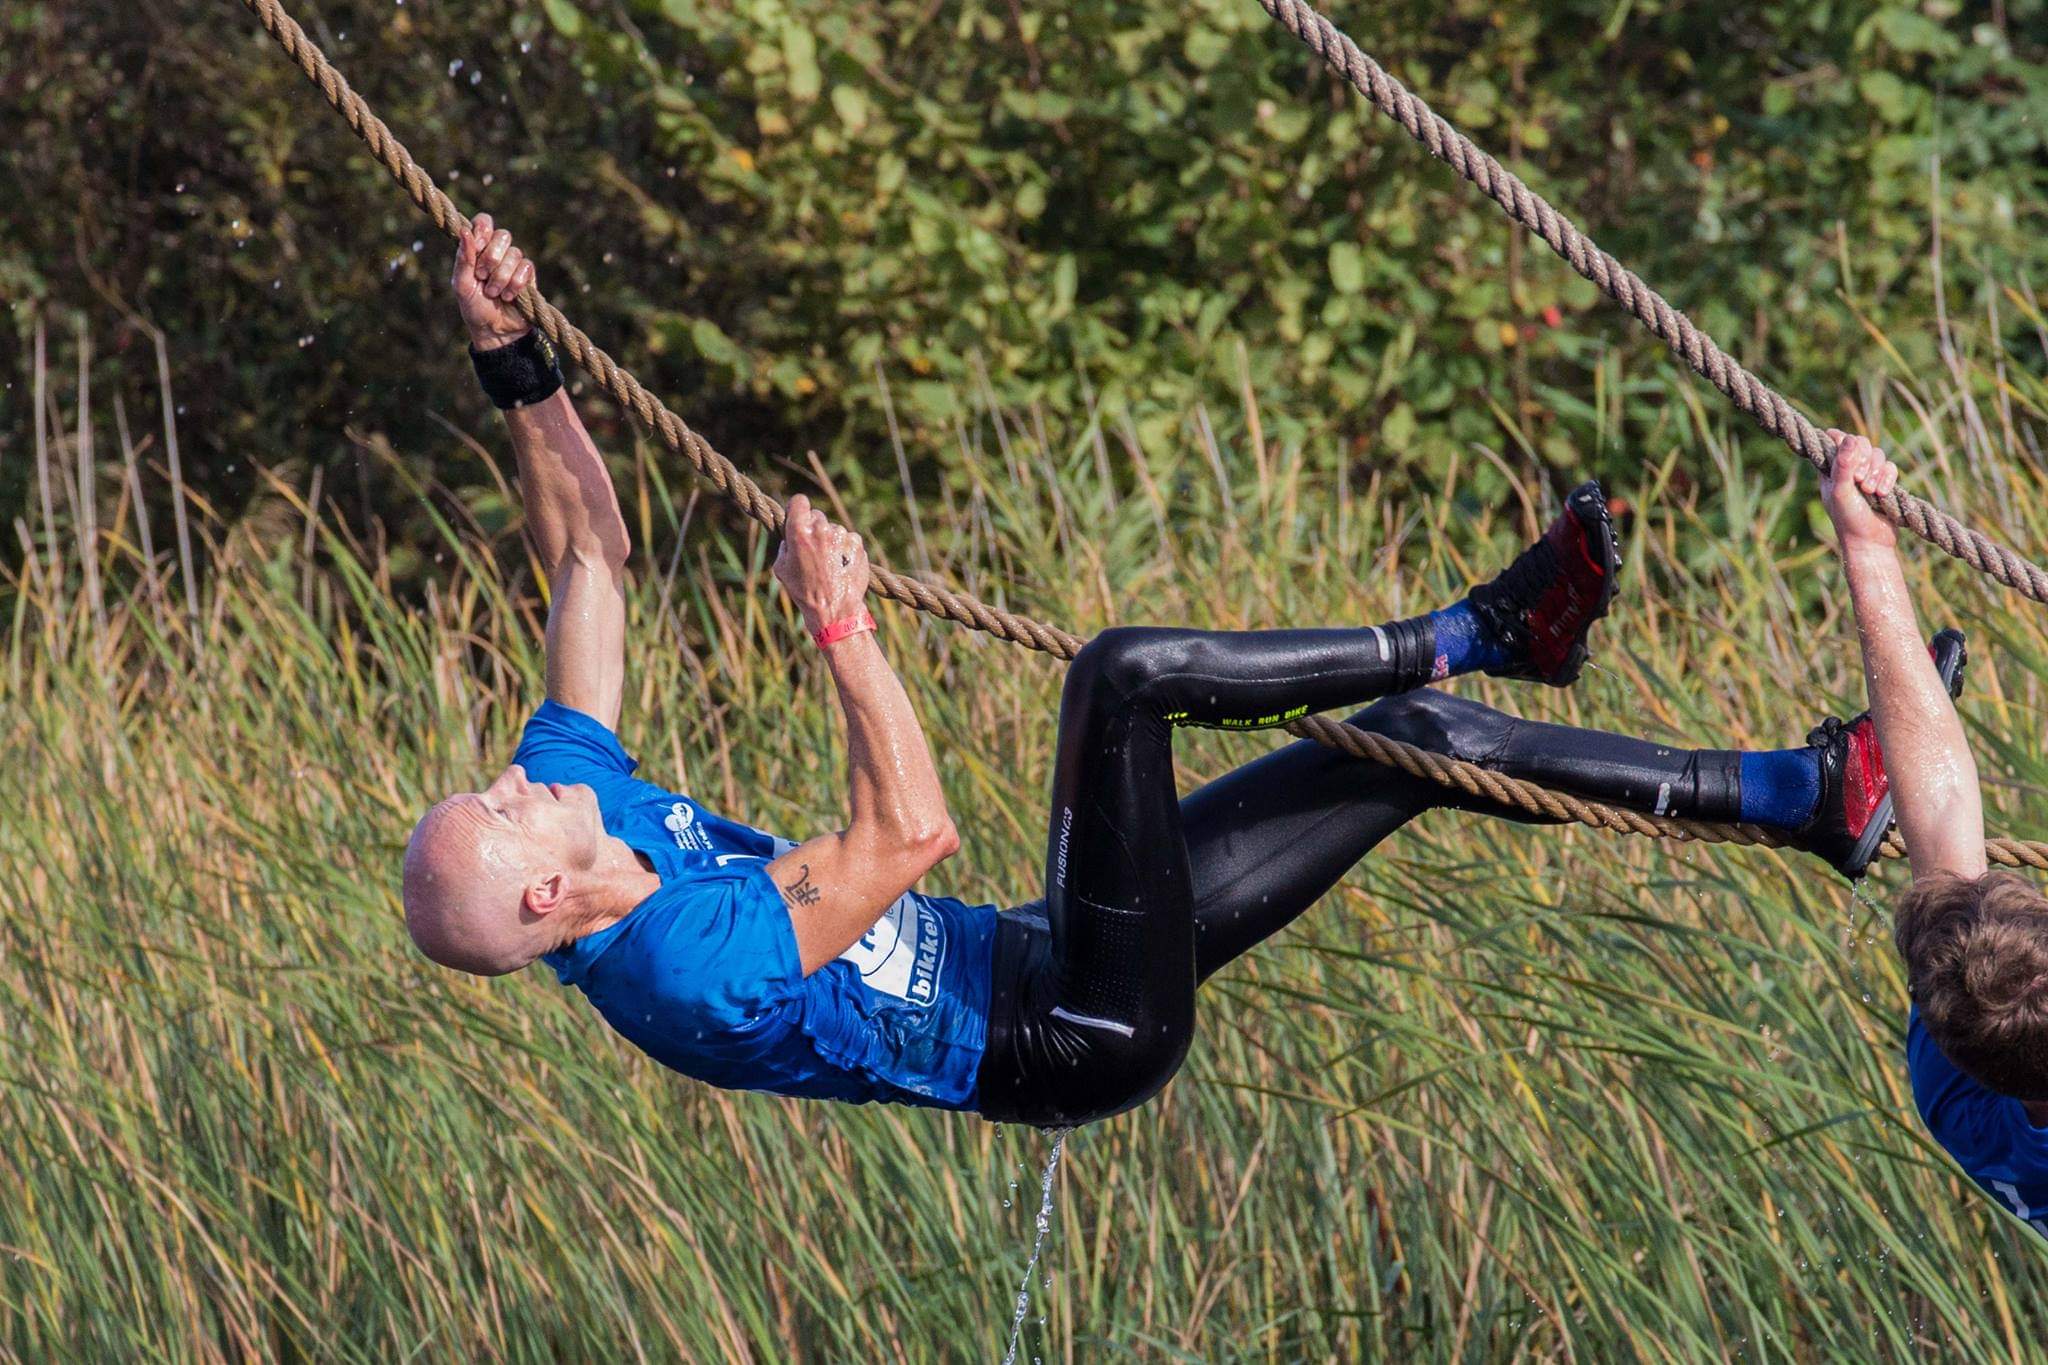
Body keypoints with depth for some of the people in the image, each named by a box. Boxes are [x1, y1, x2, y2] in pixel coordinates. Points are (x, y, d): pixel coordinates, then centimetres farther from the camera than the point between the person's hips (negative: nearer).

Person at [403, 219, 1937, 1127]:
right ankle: (1481, 636, -8)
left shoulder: (575, 796, -4)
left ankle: (1801, 796, 11)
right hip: (1077, 1039, -10)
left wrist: (515, 361, -6)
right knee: (1126, 670, -23)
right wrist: (842, 624, -25)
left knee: (1414, 741, 2)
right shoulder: (686, 967, -30)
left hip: (1053, 973, 10)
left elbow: (589, 548, 2)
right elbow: (911, 833, -29)